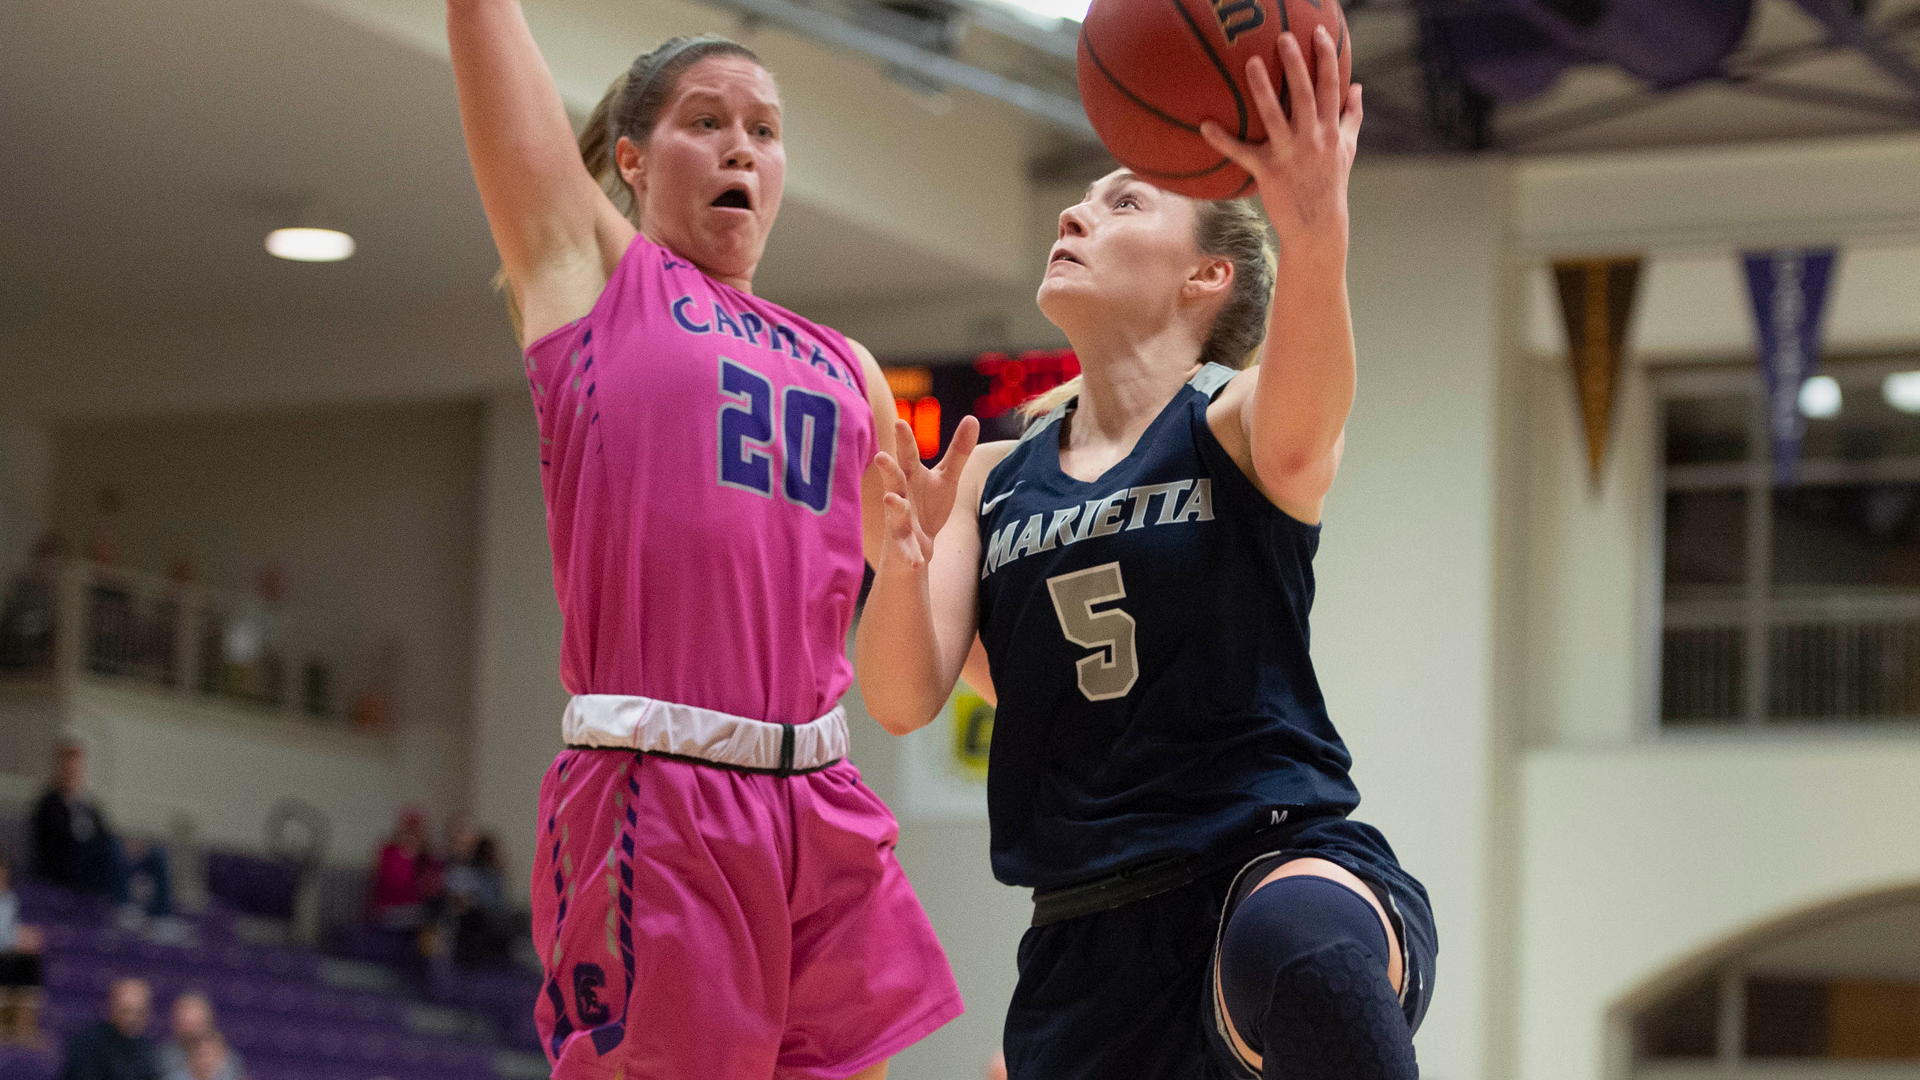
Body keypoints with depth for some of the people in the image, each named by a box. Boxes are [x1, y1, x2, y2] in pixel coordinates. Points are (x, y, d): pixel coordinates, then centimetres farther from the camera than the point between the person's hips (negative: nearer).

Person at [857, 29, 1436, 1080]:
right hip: (1085, 944, 5)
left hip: (1286, 863, -5)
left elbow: (1297, 435, -27)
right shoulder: (994, 478, 13)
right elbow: (905, 699, 1)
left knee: (1298, 942, -39)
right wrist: (900, 560, -21)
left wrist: (1314, 231, -48)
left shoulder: (1238, 421, -1)